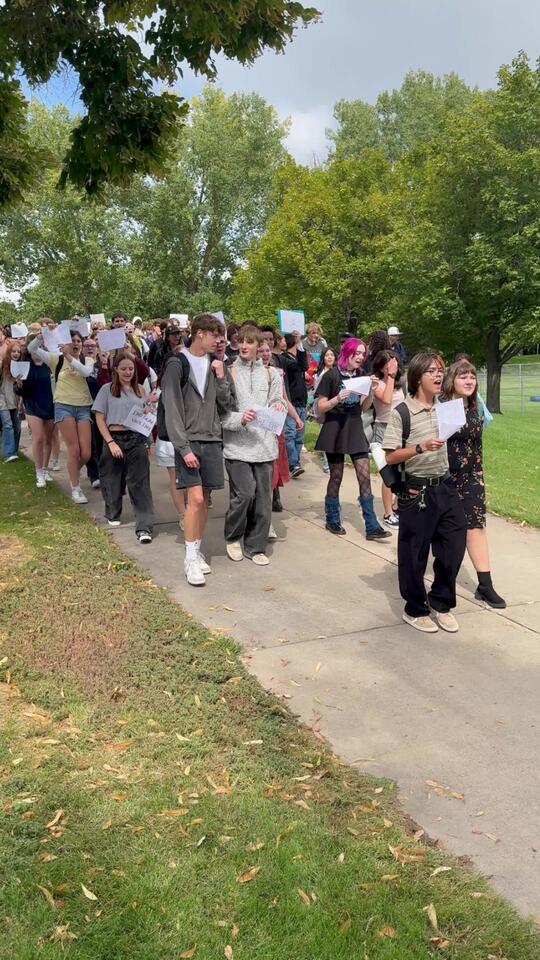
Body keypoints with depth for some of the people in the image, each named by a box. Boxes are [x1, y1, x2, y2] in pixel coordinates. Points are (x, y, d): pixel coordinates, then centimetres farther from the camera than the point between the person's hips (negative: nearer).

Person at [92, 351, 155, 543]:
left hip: (137, 440, 1)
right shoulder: (107, 389, 0)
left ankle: (144, 527, -10)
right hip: (115, 439, -1)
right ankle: (113, 515, 35)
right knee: (113, 481, 11)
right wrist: (110, 442, -11)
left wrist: (150, 404, -3)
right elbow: (100, 419, -2)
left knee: (140, 484, -7)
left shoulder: (139, 390, 10)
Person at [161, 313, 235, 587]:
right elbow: (172, 409, -11)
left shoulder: (215, 365, 11)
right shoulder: (177, 364, -6)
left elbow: (226, 405, 10)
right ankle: (190, 558, -3)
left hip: (212, 441, 5)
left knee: (204, 499, 8)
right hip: (188, 442, -5)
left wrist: (221, 379, -4)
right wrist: (184, 448, -16)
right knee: (195, 498, -12)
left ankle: (197, 551, 19)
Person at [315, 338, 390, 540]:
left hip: (355, 428, 5)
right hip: (335, 429, -4)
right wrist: (337, 399, -26)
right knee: (336, 476, 4)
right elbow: (321, 406, -8)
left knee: (364, 476, -1)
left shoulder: (361, 375, 8)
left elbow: (365, 406, 7)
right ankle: (332, 520, 21)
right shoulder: (331, 375, -7)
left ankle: (372, 527, 0)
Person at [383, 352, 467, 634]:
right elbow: (390, 457, -12)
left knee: (453, 547, 9)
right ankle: (415, 610, 24)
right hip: (417, 491, -5)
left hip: (446, 487, 6)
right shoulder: (401, 412, -10)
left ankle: (440, 603, 29)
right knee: (414, 554, 6)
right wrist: (420, 447, -24)